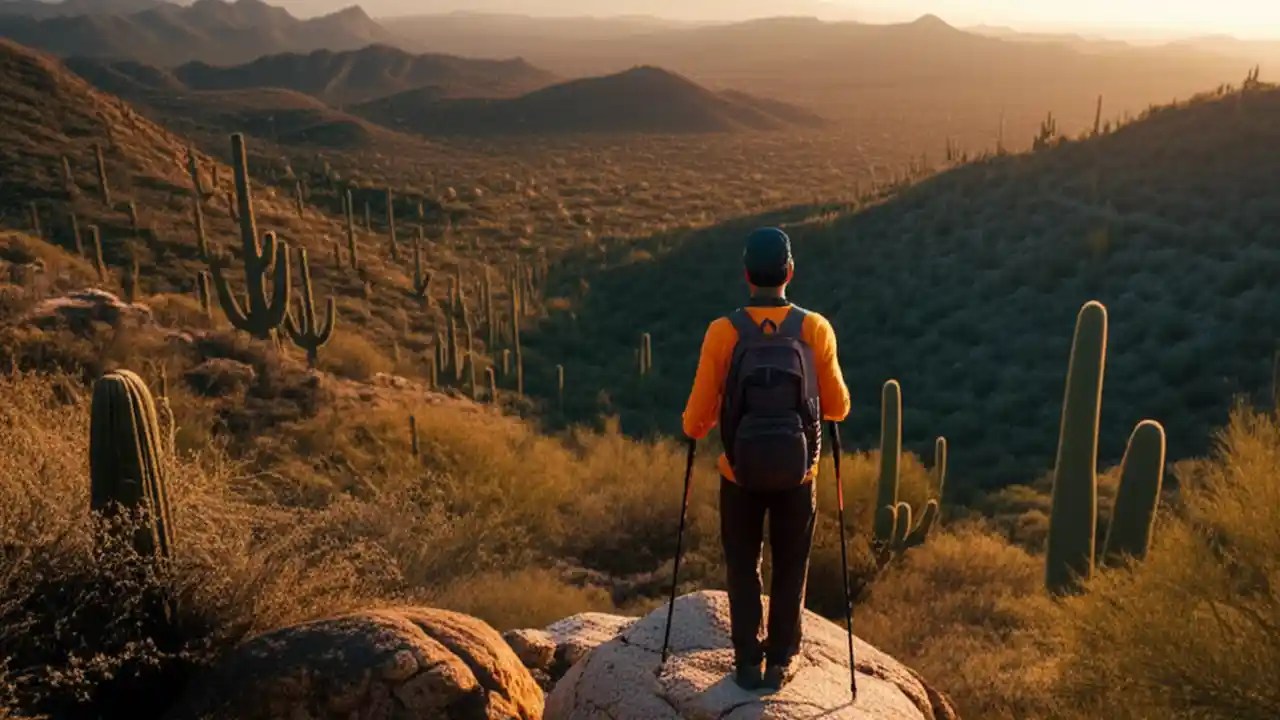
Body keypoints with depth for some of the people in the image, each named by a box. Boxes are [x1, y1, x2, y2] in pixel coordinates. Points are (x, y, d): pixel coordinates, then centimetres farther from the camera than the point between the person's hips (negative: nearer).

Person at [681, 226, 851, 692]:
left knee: (743, 572, 18)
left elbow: (697, 417, -11)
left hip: (740, 474, 0)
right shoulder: (816, 329, -10)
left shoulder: (723, 332, -14)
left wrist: (693, 429, 12)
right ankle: (780, 662, 27)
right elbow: (838, 407, -2)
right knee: (790, 572, 18)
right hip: (797, 475, 1)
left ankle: (747, 663, 25)